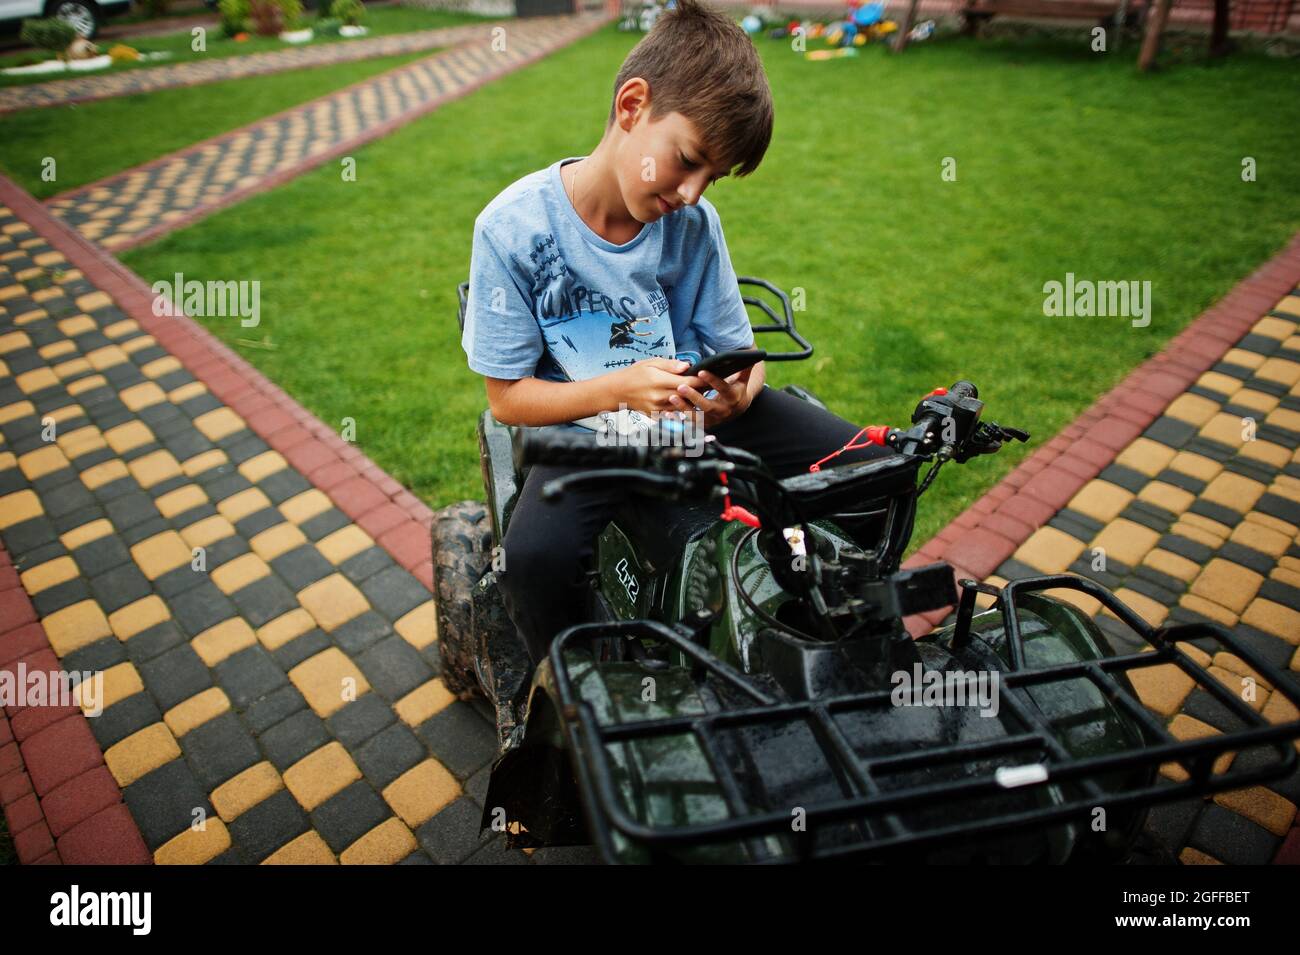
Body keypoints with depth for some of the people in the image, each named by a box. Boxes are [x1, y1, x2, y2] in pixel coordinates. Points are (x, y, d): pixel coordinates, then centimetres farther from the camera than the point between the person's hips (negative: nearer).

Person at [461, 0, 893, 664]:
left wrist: (736, 394, -21)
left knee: (871, 466, -10)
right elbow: (508, 396, -10)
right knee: (534, 557, -34)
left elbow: (737, 352, 4)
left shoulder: (694, 223, -4)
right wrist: (620, 389, -25)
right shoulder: (512, 227, -13)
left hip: (696, 410, 4)